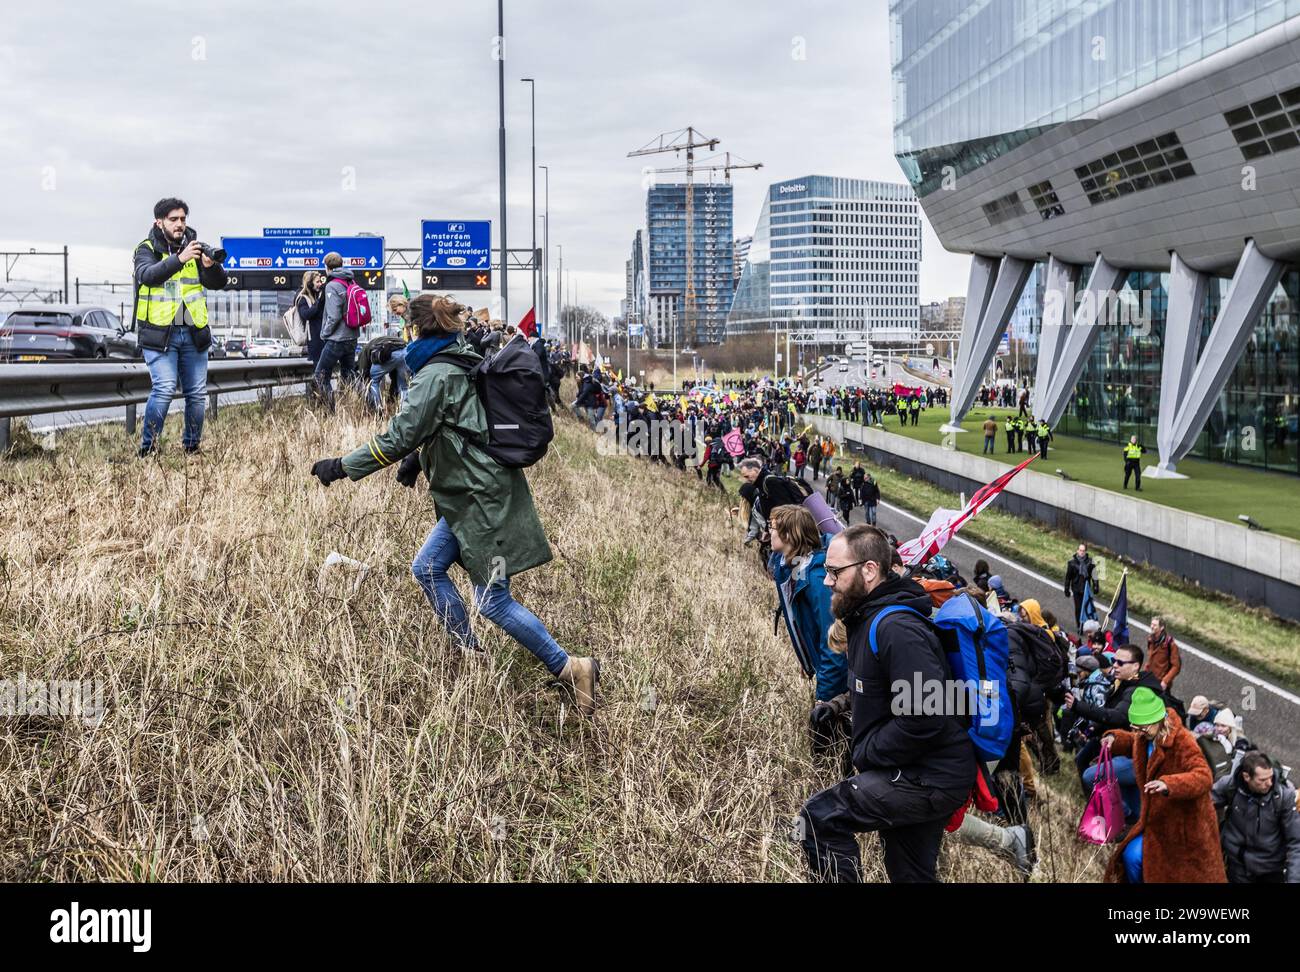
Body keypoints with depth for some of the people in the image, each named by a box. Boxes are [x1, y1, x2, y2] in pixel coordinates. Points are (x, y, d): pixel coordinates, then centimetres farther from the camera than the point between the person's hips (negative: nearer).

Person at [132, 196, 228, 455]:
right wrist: (179, 258, -35)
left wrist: (210, 265, -22)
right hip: (159, 333, -4)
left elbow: (217, 283, 0)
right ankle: (146, 448, -6)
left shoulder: (194, 247, 9)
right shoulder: (147, 249, 0)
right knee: (164, 389, -17)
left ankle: (191, 446, 21)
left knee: (197, 393, 6)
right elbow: (148, 275, -22)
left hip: (193, 333, 4)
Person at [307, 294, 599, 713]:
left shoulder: (436, 376, -17)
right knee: (427, 568, 15)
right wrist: (419, 458, 13)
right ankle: (470, 657, 23)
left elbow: (398, 438, -20)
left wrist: (341, 466, -12)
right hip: (470, 494, 10)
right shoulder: (463, 364, 12)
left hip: (483, 499, -10)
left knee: (493, 601, -6)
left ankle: (569, 668, -2)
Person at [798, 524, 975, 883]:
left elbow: (925, 719, -30)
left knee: (819, 817, -15)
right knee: (910, 873, 18)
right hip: (918, 774, 10)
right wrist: (865, 751, 10)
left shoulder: (897, 629, -23)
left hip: (931, 779, -10)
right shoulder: (867, 618, 10)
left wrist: (865, 755, -17)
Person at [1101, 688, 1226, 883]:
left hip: (1184, 823, -7)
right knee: (1132, 857, 0)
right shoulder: (1145, 736, -2)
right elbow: (1134, 743, 23)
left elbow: (1203, 777, -39)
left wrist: (1168, 784, -54)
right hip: (1158, 818, 7)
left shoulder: (1182, 742, -27)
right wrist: (1115, 739, 1)